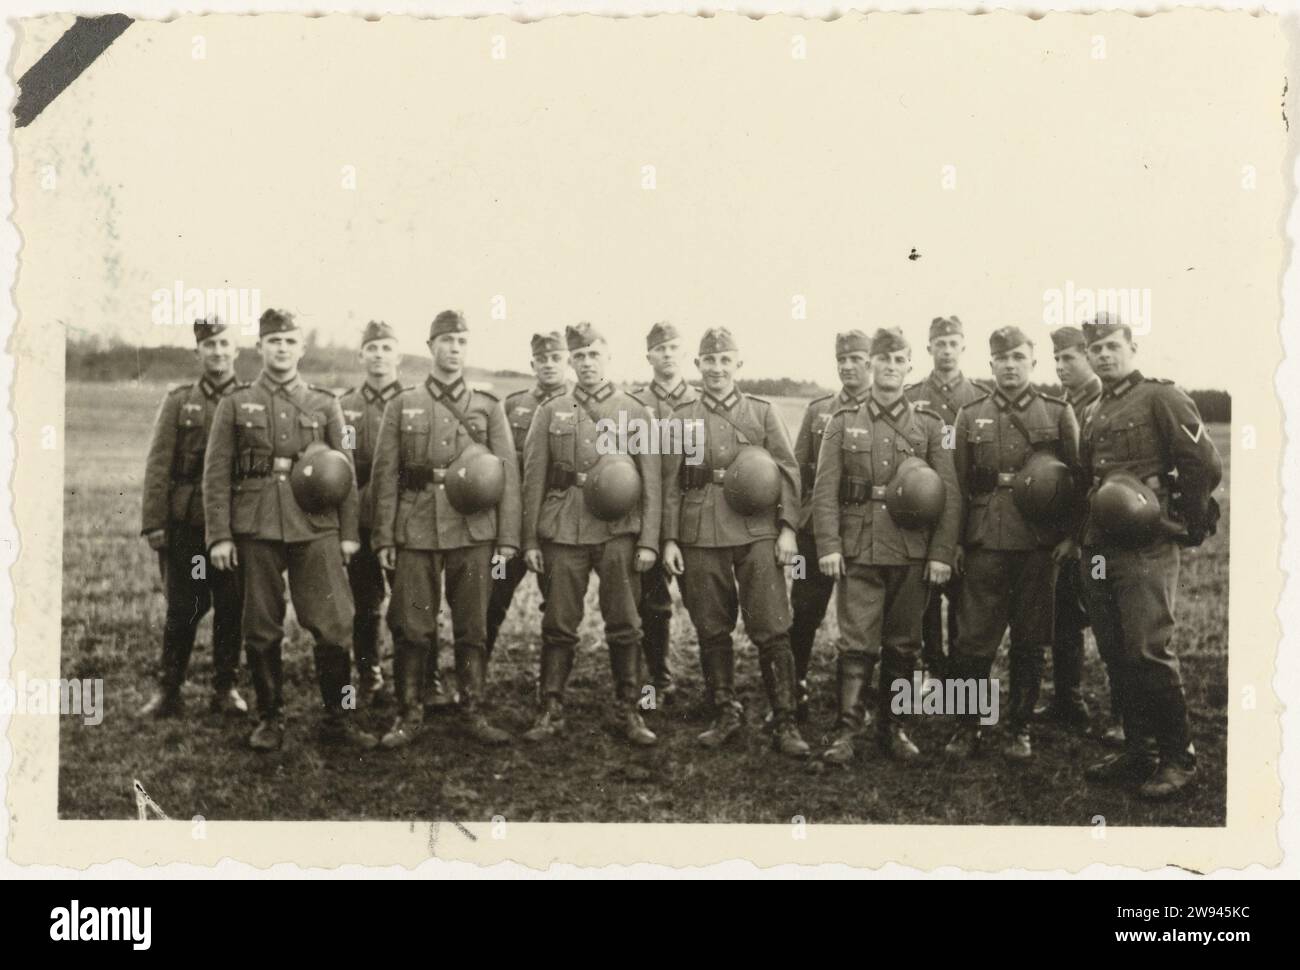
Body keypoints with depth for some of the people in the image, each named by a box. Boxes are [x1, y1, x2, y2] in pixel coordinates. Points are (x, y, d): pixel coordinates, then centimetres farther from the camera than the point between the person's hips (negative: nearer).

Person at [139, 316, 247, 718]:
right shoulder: (179, 402, 5)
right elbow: (157, 465, 1)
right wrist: (154, 523, -6)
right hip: (185, 522, 0)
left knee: (231, 608, 5)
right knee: (183, 608, 3)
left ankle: (225, 688, 17)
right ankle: (168, 691, 14)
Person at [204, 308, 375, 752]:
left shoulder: (324, 404, 9)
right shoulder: (235, 404, 6)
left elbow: (345, 471, 9)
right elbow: (216, 474, 3)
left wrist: (349, 533, 4)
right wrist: (219, 535, -4)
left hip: (316, 530, 1)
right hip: (256, 529, 0)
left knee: (334, 625, -4)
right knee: (261, 630, 6)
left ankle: (338, 717, 9)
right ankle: (270, 719, 19)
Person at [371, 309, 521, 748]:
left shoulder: (488, 407, 7)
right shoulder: (402, 406, 7)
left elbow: (508, 475, 4)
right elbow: (385, 475, 5)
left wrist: (507, 539, -2)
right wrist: (384, 538, -1)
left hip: (474, 533, 0)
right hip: (416, 531, 0)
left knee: (473, 628, 5)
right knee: (412, 629, 2)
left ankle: (473, 712, 16)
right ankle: (408, 715, 12)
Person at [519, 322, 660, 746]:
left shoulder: (635, 412, 7)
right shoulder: (550, 412, 8)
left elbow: (651, 483, 4)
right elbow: (534, 480, 7)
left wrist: (648, 541, -3)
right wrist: (531, 540, 2)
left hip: (619, 533, 0)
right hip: (563, 533, 0)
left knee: (624, 626, 3)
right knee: (559, 626, 3)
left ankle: (628, 711, 14)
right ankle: (551, 711, 12)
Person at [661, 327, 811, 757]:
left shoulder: (762, 412, 8)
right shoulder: (681, 417, 9)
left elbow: (788, 472, 5)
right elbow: (670, 482, 7)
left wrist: (788, 528, -4)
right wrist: (669, 539, 1)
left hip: (757, 532, -1)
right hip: (700, 535, 1)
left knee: (773, 630, -4)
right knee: (712, 631, 7)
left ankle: (785, 723, 3)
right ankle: (725, 715, 21)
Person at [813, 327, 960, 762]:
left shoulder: (928, 425, 5)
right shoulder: (843, 421, 4)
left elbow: (950, 494, 3)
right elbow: (825, 490, 0)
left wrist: (942, 553, -4)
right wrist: (828, 546, -9)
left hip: (913, 554, 2)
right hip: (859, 550, -1)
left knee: (903, 645, 8)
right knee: (858, 643, -4)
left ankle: (892, 727, 20)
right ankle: (846, 730, 1)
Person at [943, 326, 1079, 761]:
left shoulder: (1058, 412, 5)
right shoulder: (970, 416, 8)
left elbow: (1076, 476, 5)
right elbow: (959, 482, 7)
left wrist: (1070, 534, -3)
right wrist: (956, 540, 3)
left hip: (1039, 544, 0)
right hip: (984, 544, 0)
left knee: (1030, 641, 7)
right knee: (973, 639, -1)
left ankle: (1020, 728, 18)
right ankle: (967, 727, 11)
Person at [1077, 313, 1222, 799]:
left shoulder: (1161, 399, -5)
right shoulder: (1092, 413, 17)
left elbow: (1205, 464, -10)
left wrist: (1186, 523, -5)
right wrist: (1084, 533, 14)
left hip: (1147, 548, -7)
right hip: (1098, 550, 7)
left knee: (1149, 650, -8)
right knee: (1115, 654, 9)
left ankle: (1179, 757, 5)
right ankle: (1137, 751, 20)